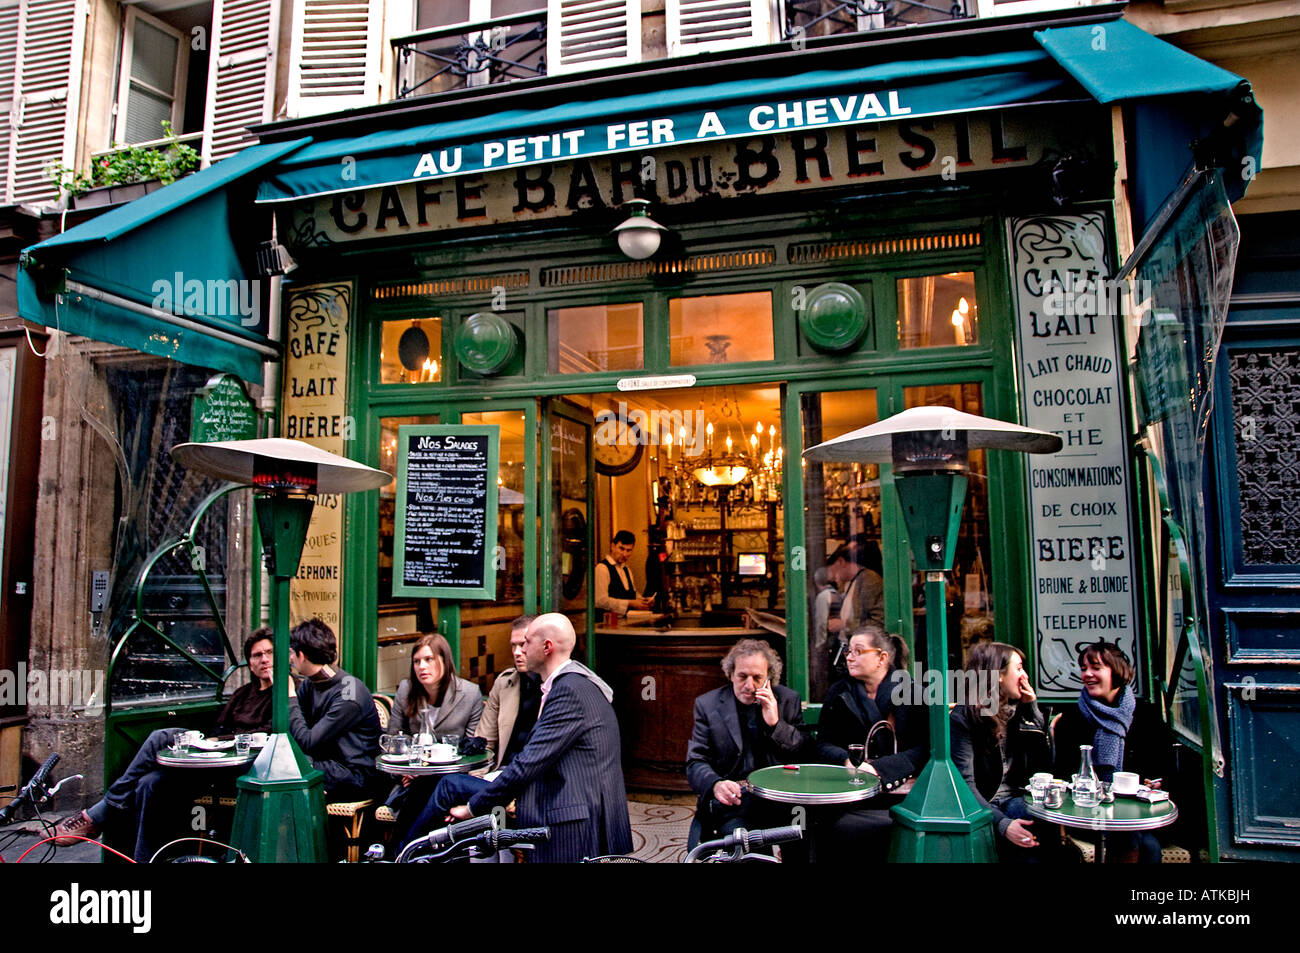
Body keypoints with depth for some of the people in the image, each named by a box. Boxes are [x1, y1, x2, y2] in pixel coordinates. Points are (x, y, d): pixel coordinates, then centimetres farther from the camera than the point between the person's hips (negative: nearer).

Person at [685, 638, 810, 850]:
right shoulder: (707, 704, 6)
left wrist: (776, 723, -9)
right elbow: (695, 763, 2)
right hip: (730, 799, -1)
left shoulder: (788, 700, 9)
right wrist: (716, 784, -22)